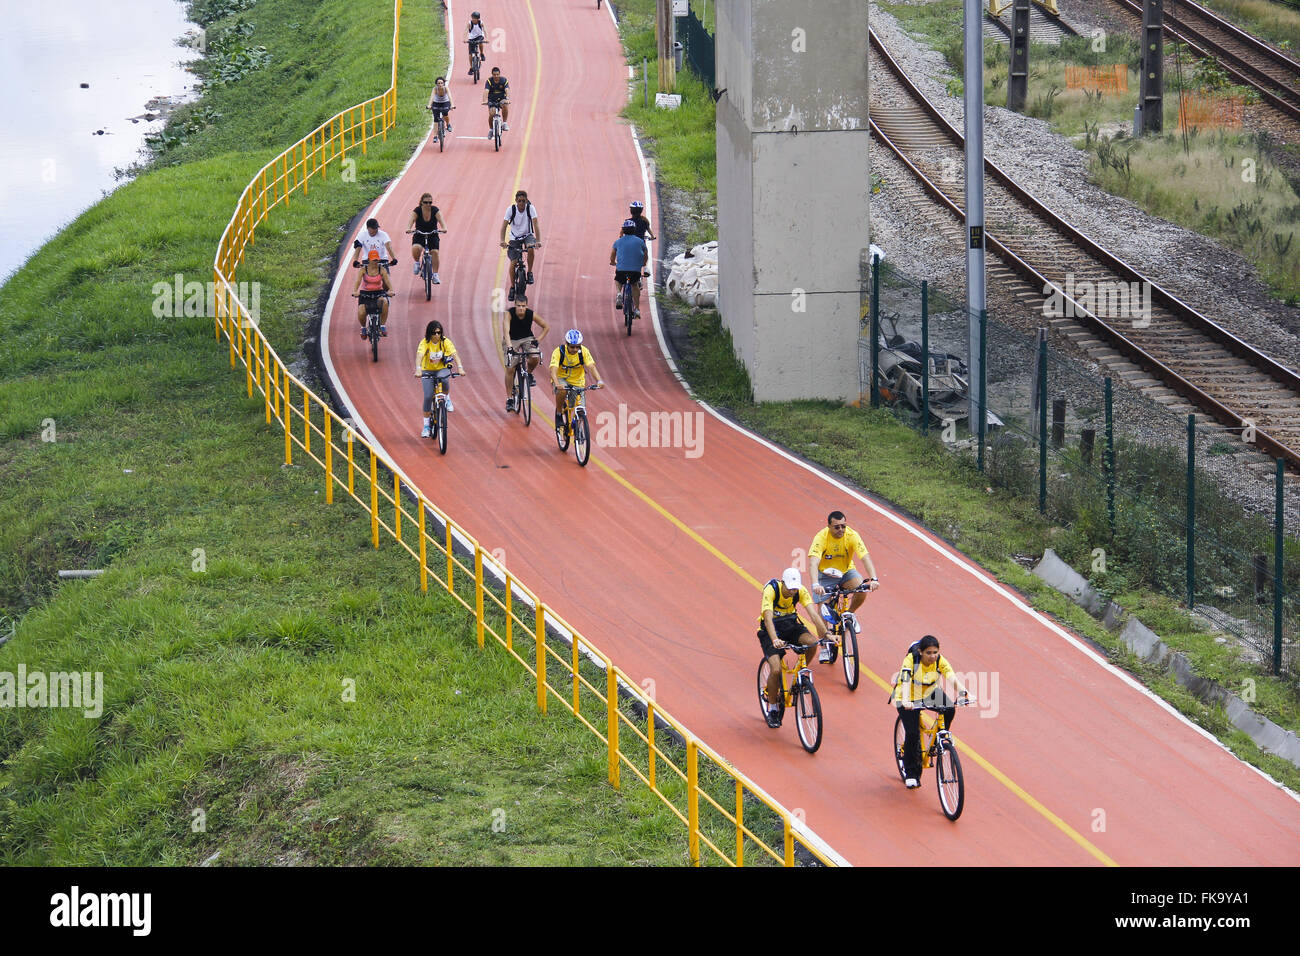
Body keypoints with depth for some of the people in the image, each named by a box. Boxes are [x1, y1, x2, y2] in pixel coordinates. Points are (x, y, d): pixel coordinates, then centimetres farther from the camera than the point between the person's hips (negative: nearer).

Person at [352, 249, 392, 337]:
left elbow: (388, 282, -16)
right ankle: (363, 328, 14)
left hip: (378, 293, 0)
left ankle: (383, 326, -19)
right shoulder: (363, 270, -7)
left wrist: (391, 290, -37)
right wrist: (355, 291, -38)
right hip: (365, 293, 0)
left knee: (384, 302, -35)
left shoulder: (381, 270, -6)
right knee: (361, 314, -23)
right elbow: (357, 281, -19)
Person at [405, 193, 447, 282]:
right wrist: (408, 228, -48)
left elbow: (441, 219, -24)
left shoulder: (435, 210, -10)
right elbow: (411, 220, -27)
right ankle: (417, 263, 1)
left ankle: (435, 275, -7)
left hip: (432, 235, 1)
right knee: (415, 249, -30)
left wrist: (444, 228, -46)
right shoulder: (417, 211, -12)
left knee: (435, 252, -19)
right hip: (419, 236, -1)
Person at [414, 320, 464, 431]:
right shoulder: (425, 343, -20)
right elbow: (419, 355, -35)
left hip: (442, 368, 1)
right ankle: (426, 426, 1)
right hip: (428, 370, -1)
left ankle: (447, 399, 0)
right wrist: (418, 370, -54)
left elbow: (454, 354, -26)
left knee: (444, 380, -35)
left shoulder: (445, 341, -15)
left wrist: (460, 368, -42)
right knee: (428, 396, -12)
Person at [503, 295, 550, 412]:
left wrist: (538, 340, -20)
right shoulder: (509, 313, -25)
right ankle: (509, 398, 0)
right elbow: (506, 331, -37)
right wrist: (509, 346, -51)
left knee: (535, 357, -27)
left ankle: (529, 373, 7)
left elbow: (546, 327, -7)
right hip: (512, 340, -1)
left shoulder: (531, 314, -19)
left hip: (527, 339, 1)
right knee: (510, 369, -10)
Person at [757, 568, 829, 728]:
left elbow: (813, 614, -24)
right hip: (771, 629, -3)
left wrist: (825, 635, -39)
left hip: (790, 625, 3)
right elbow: (768, 617, -39)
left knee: (812, 643, -27)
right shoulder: (771, 590, -28)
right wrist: (775, 640, -55)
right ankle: (772, 708, 2)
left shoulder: (801, 591, -17)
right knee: (776, 670, -20)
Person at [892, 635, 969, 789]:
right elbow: (906, 681, -40)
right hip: (909, 698, -3)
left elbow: (952, 677, -33)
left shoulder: (940, 661, -19)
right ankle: (910, 773, 2)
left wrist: (961, 690, -53)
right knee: (912, 733, -14)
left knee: (950, 708, -27)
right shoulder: (911, 660, -28)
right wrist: (905, 701, -58)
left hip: (929, 693, 3)